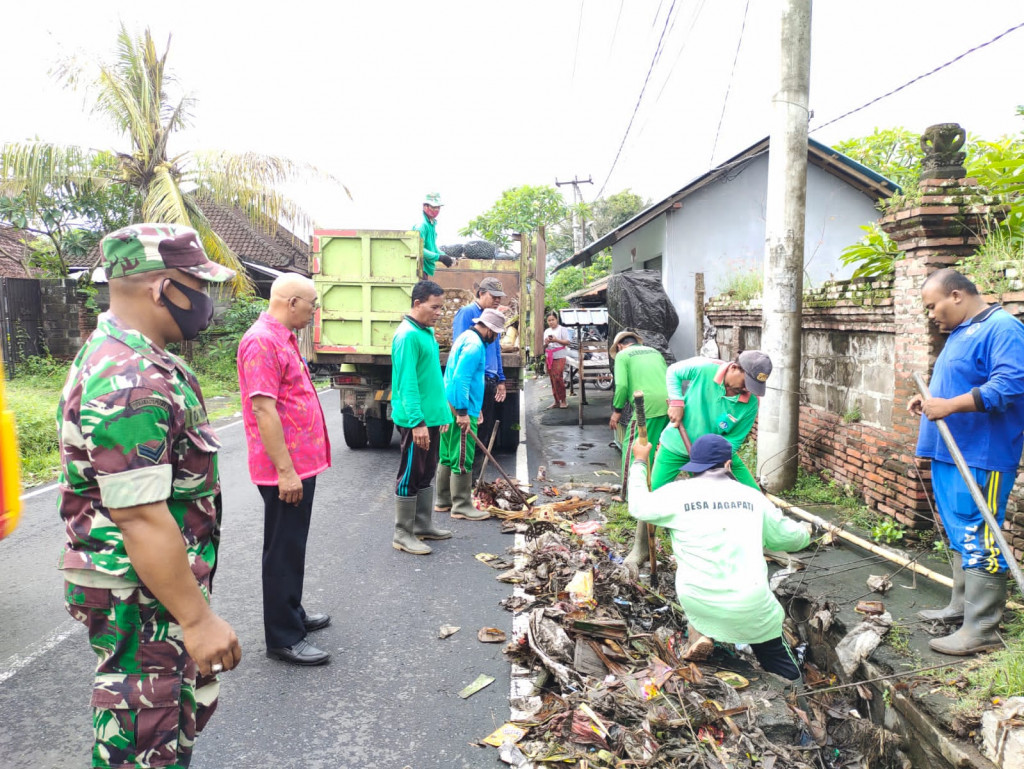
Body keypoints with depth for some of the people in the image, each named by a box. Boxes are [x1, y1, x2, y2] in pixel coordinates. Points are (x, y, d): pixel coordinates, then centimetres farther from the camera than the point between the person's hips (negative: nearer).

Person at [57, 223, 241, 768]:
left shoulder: (119, 356, 8)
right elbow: (140, 519, -29)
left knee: (190, 704, 25)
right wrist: (198, 619, -24)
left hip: (164, 583, 10)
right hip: (141, 599, -10)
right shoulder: (130, 383, -27)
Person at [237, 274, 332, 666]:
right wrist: (285, 471, -24)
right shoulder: (262, 341, -19)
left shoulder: (283, 339, 14)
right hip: (286, 469, -10)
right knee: (284, 551, 0)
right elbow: (263, 409, -24)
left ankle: (293, 615, 35)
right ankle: (283, 638, 11)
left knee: (292, 546, 20)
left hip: (299, 464, 10)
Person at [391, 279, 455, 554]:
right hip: (415, 420, -10)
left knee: (426, 474, 17)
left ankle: (422, 524, 29)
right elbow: (407, 383, -23)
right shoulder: (408, 335, -17)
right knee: (409, 476, 0)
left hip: (430, 416, 10)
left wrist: (442, 410, 19)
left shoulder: (427, 332, 13)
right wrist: (417, 422, -26)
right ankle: (402, 535, 10)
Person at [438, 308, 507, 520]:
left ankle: (444, 499, 25)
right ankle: (462, 507, 2)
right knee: (462, 460, -4)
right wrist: (463, 412, -25)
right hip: (461, 410, -10)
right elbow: (460, 379, -25)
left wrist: (474, 407, 26)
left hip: (451, 406, 11)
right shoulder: (475, 344, -16)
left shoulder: (467, 337, 17)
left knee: (448, 456, 16)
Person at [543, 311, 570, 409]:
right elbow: (543, 346, 20)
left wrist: (556, 340, -16)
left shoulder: (562, 329, 2)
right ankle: (556, 401, 6)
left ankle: (563, 401, -8)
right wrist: (546, 343, -3)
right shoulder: (546, 331, 19)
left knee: (558, 378, -15)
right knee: (552, 380, 3)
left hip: (559, 357, -6)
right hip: (549, 357, 6)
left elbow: (567, 342, -6)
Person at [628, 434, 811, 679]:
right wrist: (806, 531, 41)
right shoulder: (752, 496, 4)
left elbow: (638, 507, 12)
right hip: (751, 605, 1)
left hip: (697, 603, 0)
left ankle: (699, 631, 11)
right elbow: (790, 537, 16)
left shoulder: (677, 492, -3)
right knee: (781, 666, 19)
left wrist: (639, 462, 24)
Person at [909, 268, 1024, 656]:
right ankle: (962, 606, 30)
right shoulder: (960, 332, 17)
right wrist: (931, 399, 10)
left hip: (981, 458, -10)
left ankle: (980, 630, 0)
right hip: (951, 453, 10)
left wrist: (951, 405, -28)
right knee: (961, 535, 18)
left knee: (977, 540, -6)